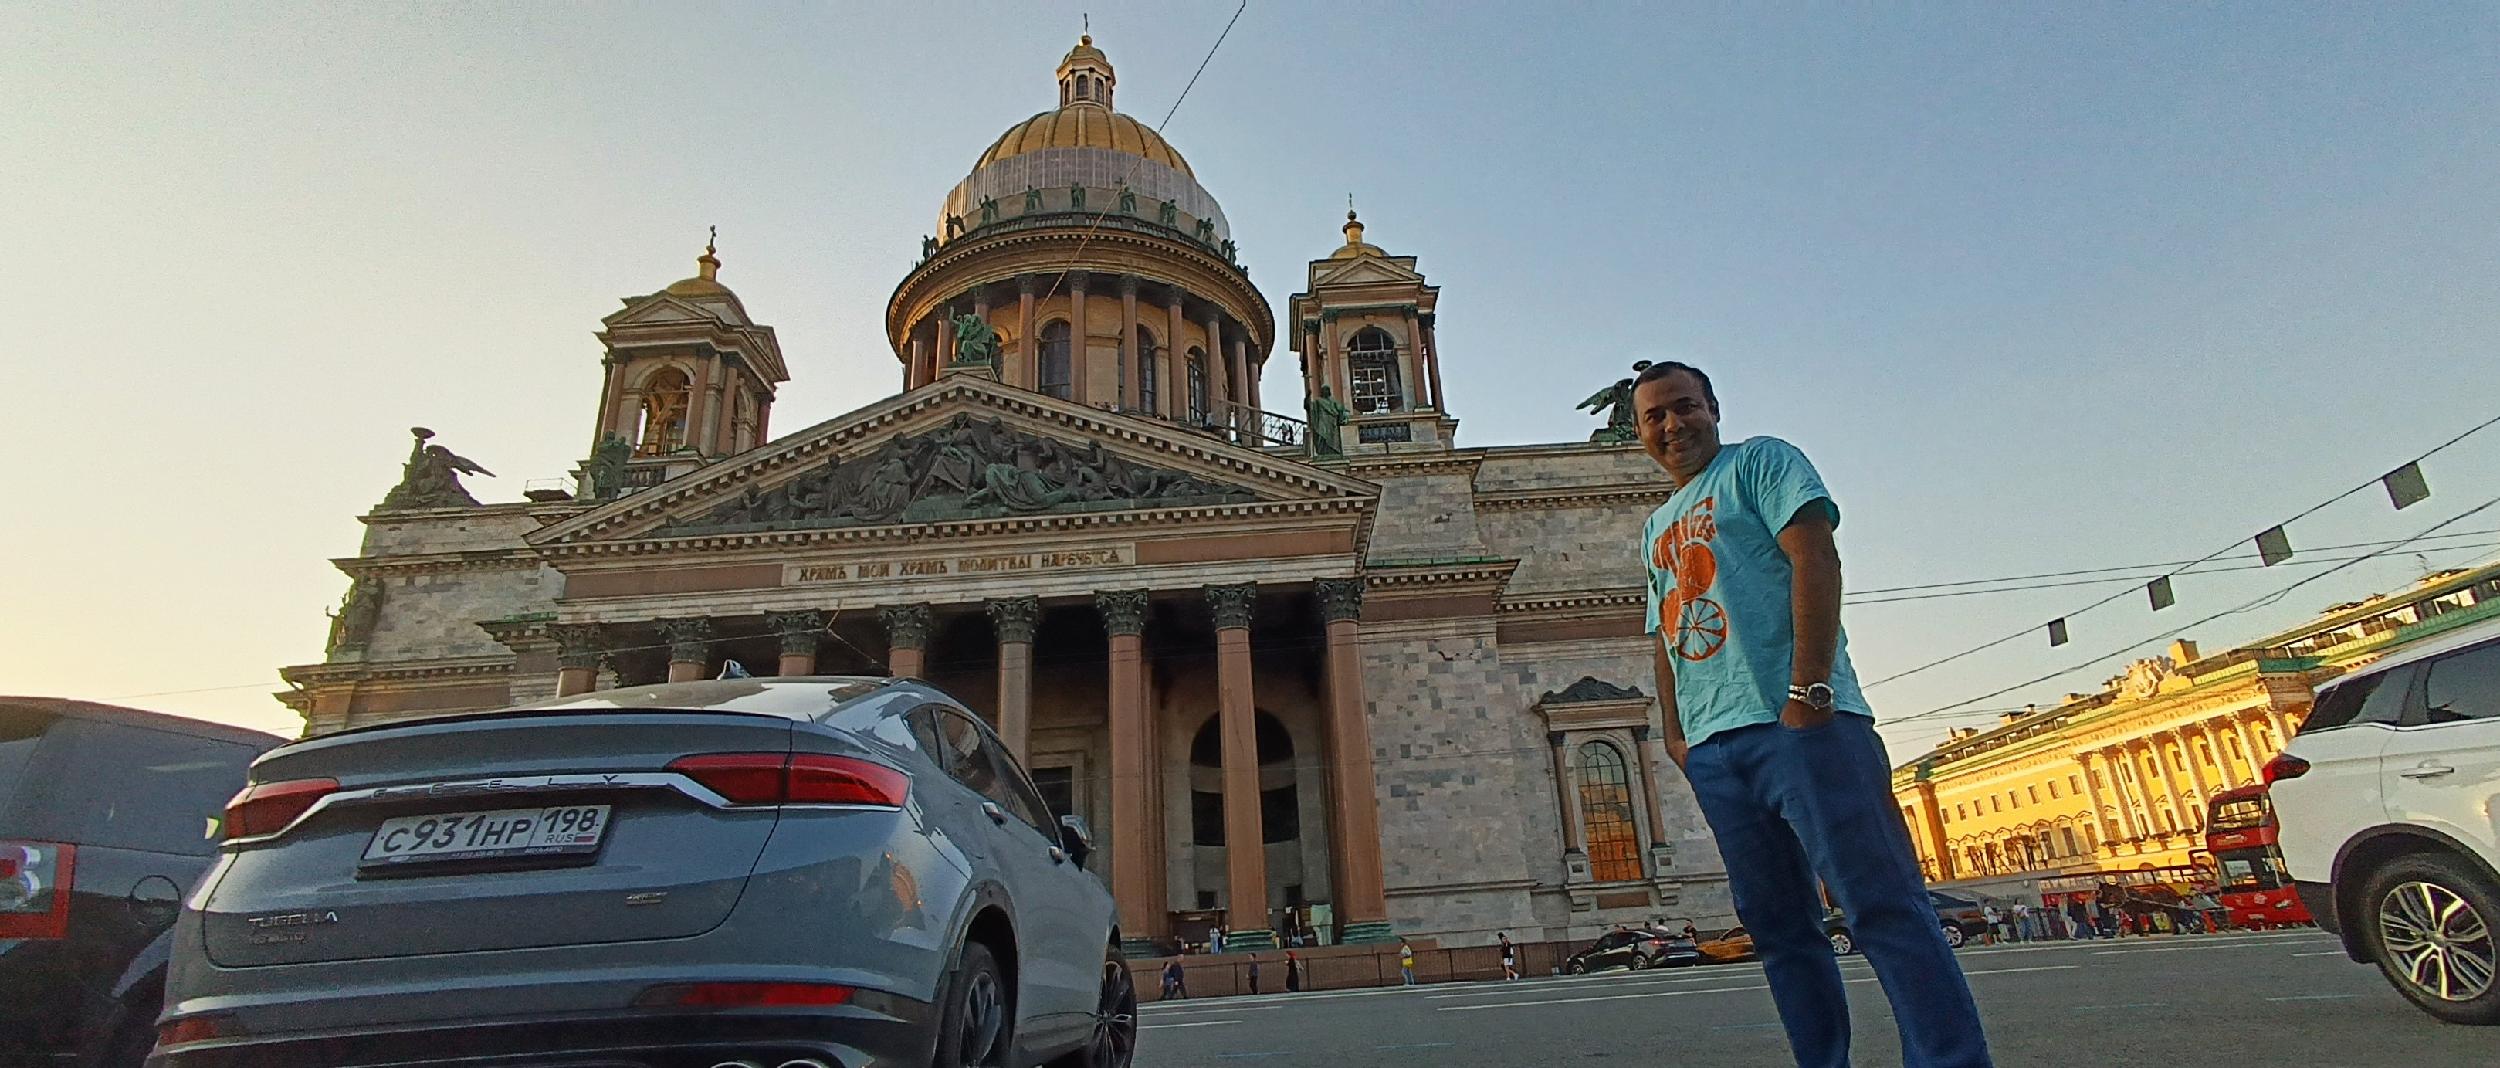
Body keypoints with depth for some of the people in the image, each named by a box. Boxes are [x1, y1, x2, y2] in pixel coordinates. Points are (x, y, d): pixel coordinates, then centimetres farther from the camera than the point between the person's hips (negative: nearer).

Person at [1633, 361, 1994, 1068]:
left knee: (1883, 905, -9)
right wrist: (1674, 735, 12)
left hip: (1795, 723, -7)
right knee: (1779, 928, 9)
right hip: (1711, 750, 7)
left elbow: (1816, 561, -8)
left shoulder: (1759, 462, 6)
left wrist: (1807, 691, -18)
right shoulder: (1656, 528, 25)